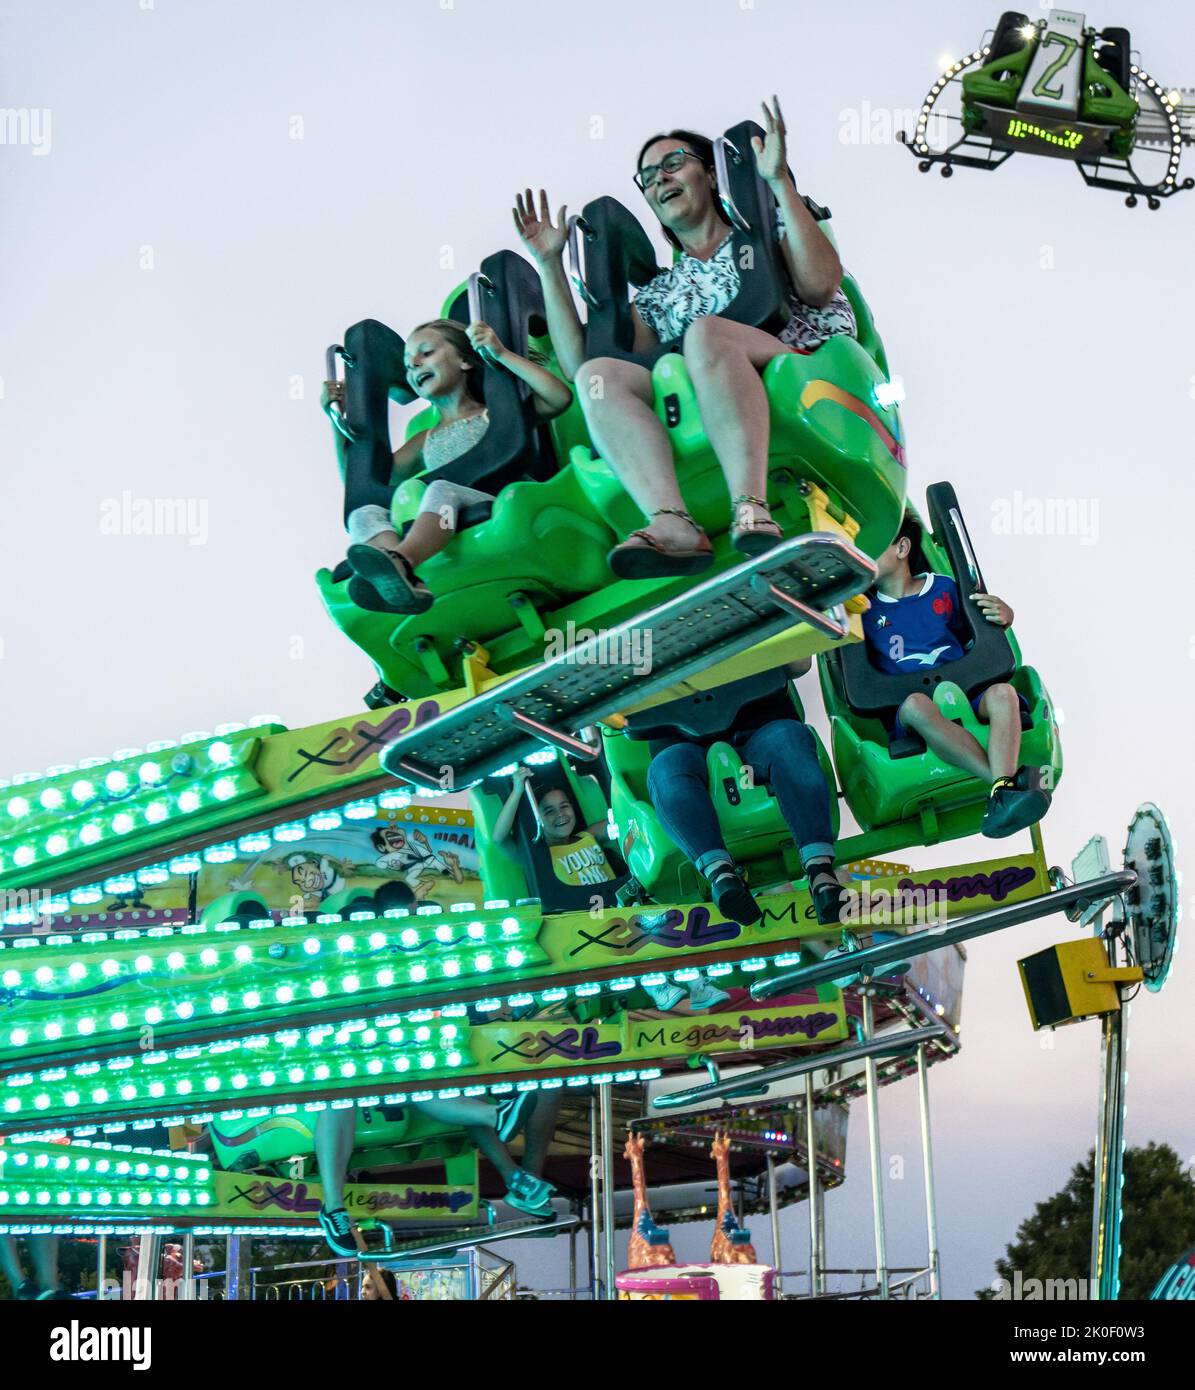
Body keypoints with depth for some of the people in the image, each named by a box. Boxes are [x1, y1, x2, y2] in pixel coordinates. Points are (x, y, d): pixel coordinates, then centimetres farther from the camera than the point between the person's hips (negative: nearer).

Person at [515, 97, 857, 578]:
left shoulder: (767, 230, 22)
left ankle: (752, 511, -51)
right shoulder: (657, 293, 30)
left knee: (704, 331, -32)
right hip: (698, 423, 3)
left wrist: (780, 181, -3)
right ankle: (672, 524, -46)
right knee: (599, 375, -21)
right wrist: (550, 265, 17)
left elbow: (820, 285, -2)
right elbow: (579, 363, 16)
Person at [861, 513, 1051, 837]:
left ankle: (1002, 799, -53)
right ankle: (1004, 782, -48)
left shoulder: (944, 588, 17)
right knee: (916, 703, -38)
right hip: (906, 713, -2)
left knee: (1002, 693, -32)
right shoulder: (864, 609, 16)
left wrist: (1002, 618, 5)